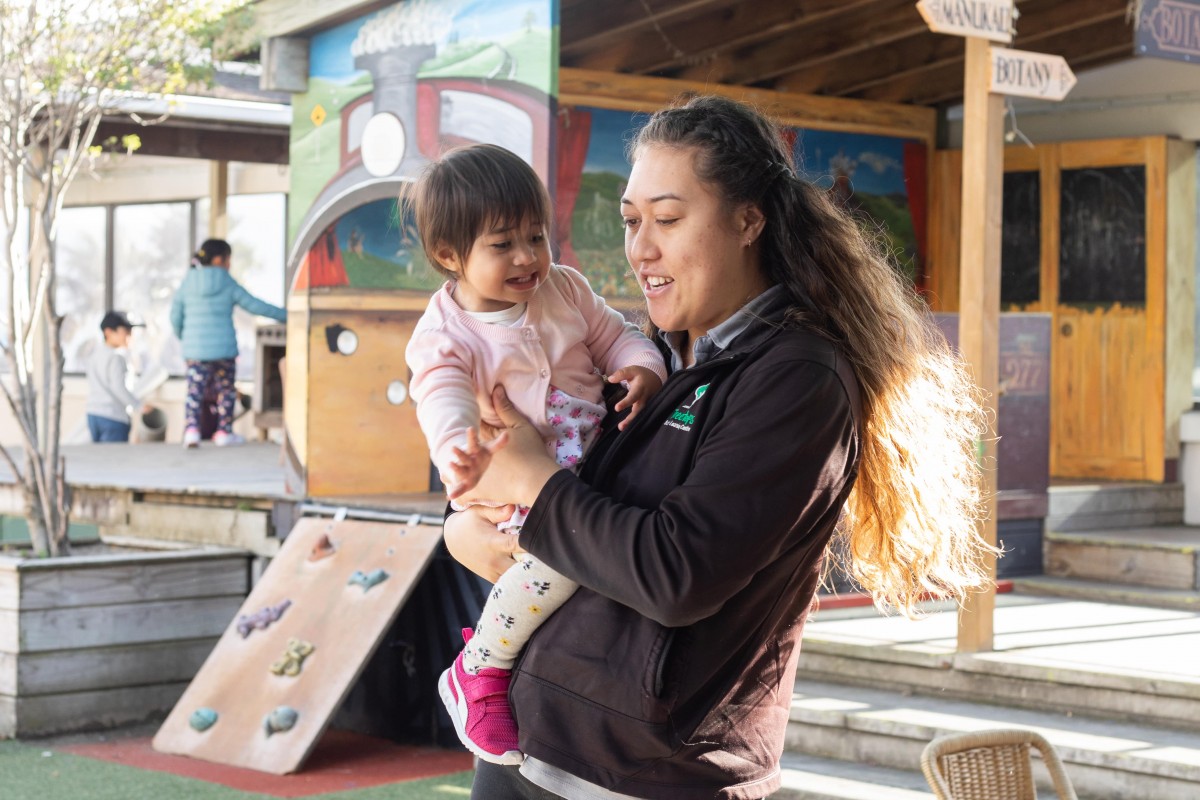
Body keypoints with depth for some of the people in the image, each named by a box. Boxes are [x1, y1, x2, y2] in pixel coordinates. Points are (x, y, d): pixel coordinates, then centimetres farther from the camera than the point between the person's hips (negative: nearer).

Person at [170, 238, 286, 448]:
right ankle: (224, 432, 15)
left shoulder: (187, 283, 3)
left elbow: (175, 315, 7)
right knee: (226, 390, 12)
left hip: (195, 350, 1)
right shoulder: (229, 285, -3)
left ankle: (191, 429, -14)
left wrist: (182, 337, 26)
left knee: (195, 390, 2)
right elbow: (255, 305, 0)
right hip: (224, 348, -1)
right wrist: (284, 315, 9)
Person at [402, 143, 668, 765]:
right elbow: (444, 396, -23)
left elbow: (615, 335, 17)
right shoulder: (443, 334, -6)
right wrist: (458, 450, -47)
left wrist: (643, 368, -9)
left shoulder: (564, 289, 10)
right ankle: (479, 670, -12)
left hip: (591, 451, 7)